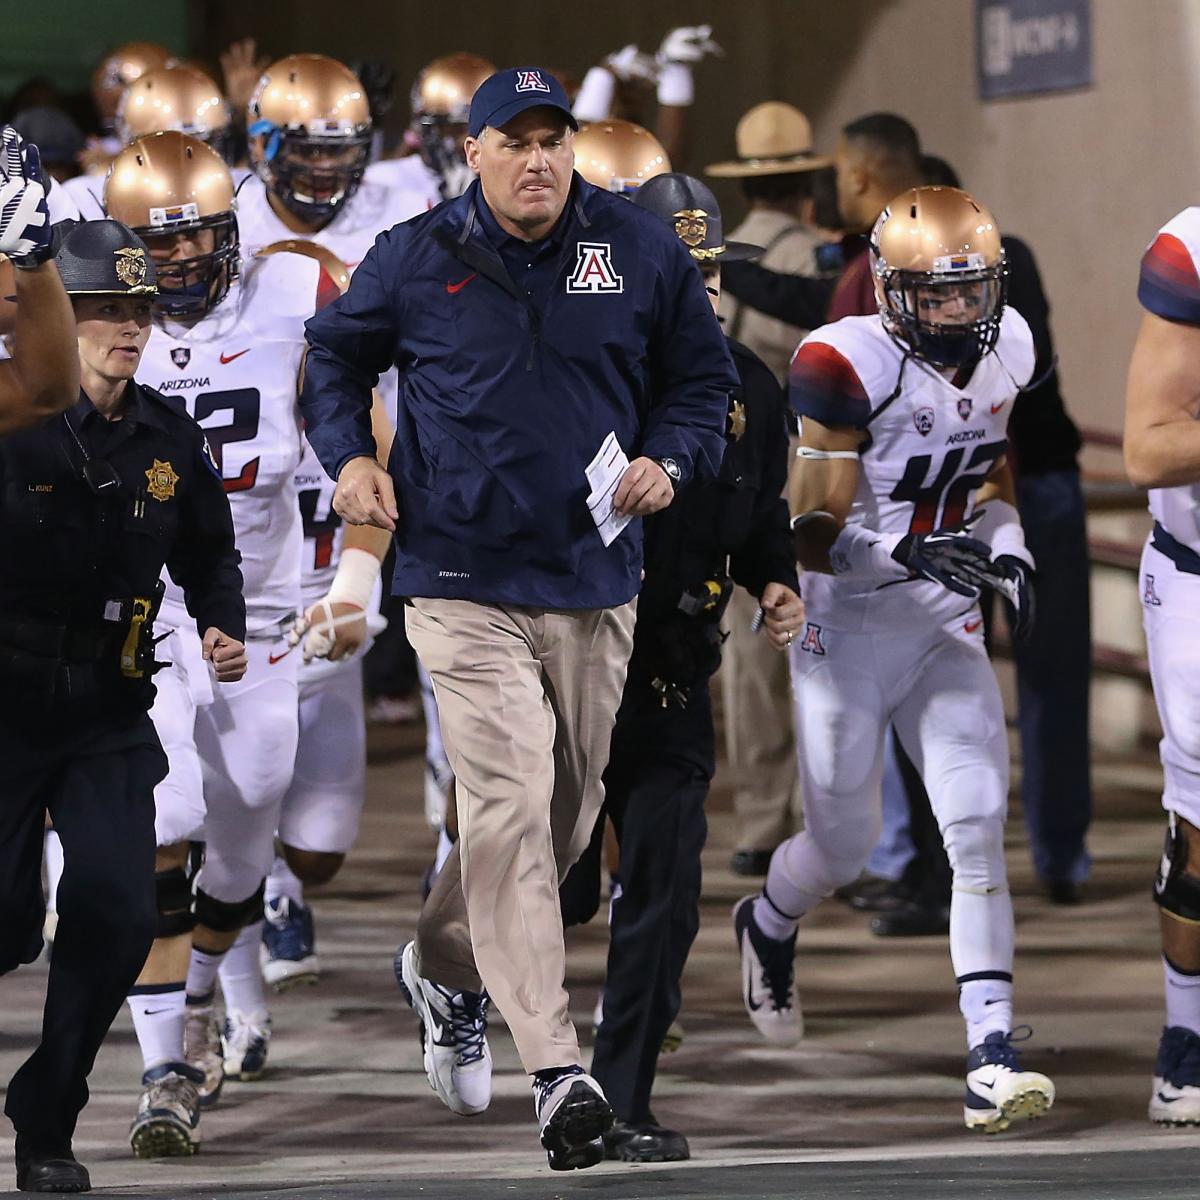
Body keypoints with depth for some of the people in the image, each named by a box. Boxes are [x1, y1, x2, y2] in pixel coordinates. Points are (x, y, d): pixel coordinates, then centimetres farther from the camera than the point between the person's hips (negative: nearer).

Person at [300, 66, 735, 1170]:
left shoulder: (643, 252, 2)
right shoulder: (415, 260, -1)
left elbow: (703, 378, 14)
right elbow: (335, 354, 16)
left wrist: (667, 461, -5)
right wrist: (347, 457, 0)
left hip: (595, 586, 3)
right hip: (464, 584, -3)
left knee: (565, 814, 14)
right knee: (509, 801, -18)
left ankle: (446, 971, 41)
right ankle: (556, 1068, -22)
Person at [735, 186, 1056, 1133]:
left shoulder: (1004, 352, 0)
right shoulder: (849, 367, -21)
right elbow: (814, 535, -20)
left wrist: (1006, 546, -1)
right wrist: (911, 551, -35)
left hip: (946, 627, 4)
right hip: (847, 627, -4)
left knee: (978, 830, -10)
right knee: (844, 846, 9)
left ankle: (994, 1055, -13)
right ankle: (769, 924, 45)